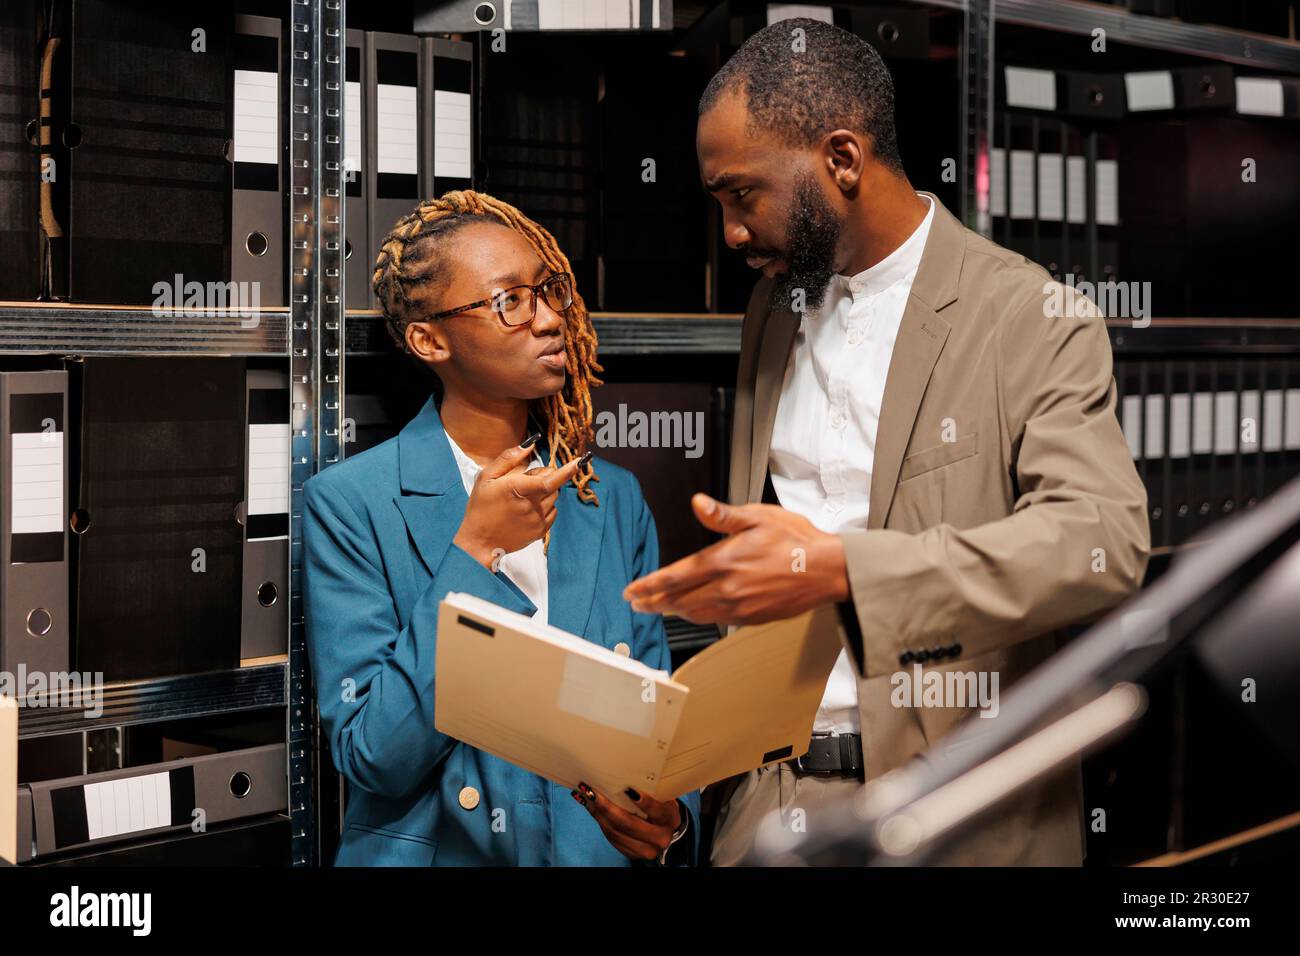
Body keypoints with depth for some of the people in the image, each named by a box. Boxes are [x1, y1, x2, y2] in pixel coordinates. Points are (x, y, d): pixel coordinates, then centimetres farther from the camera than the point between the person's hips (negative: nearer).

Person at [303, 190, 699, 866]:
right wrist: (474, 553, -12)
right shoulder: (348, 503, -3)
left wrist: (670, 820, -10)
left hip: (598, 850, 3)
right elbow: (372, 757, -9)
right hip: (431, 852, -3)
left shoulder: (615, 500, 8)